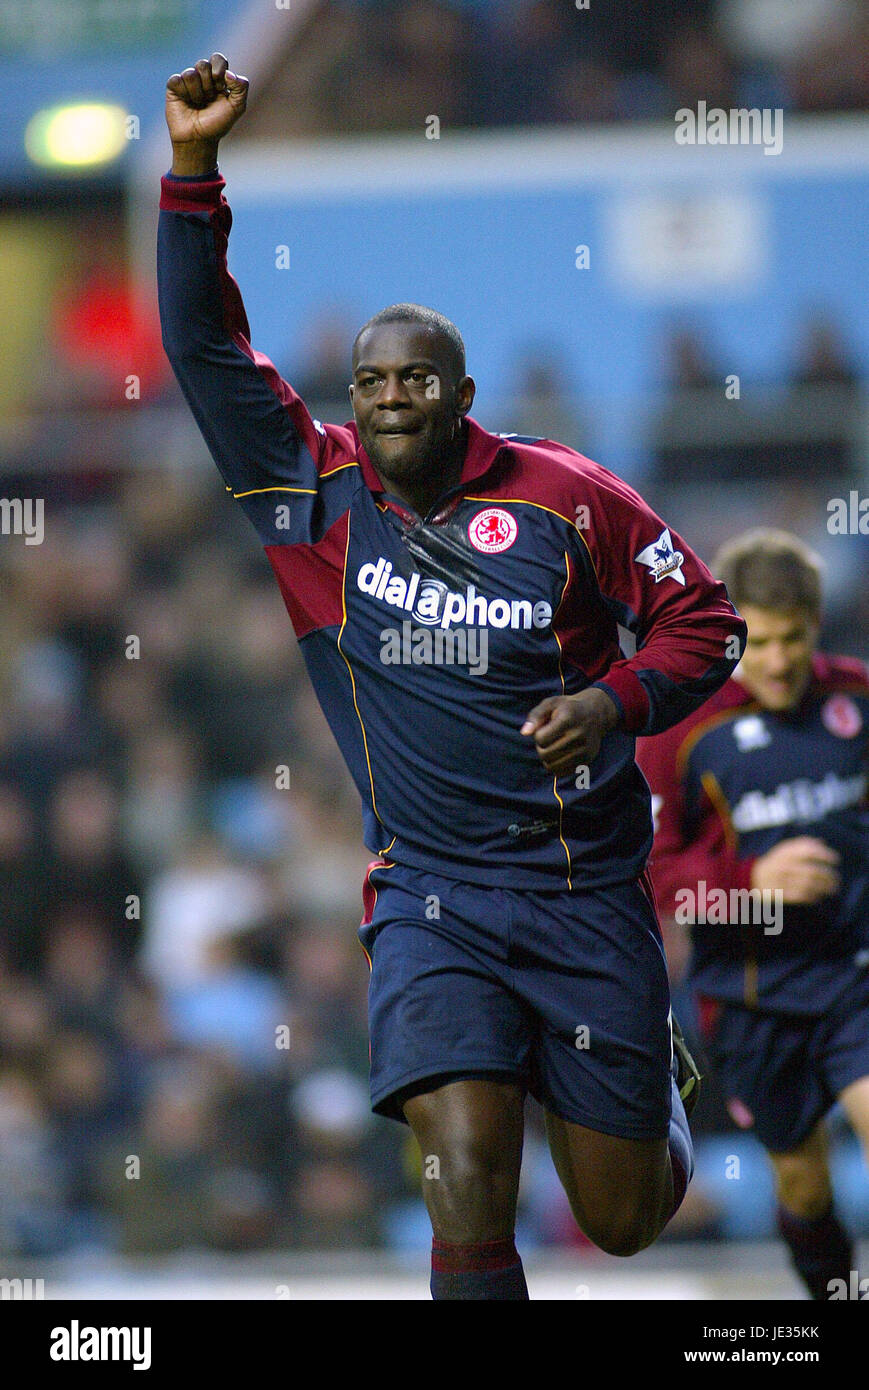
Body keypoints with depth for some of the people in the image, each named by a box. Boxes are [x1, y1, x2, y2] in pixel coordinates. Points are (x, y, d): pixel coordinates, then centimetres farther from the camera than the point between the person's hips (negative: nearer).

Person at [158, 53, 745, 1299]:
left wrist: (616, 701, -13)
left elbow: (703, 620, 6)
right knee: (470, 1182, -21)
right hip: (433, 900, 0)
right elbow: (206, 350, -3)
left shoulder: (564, 495, -3)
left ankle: (656, 1080, 47)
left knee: (621, 1219, 11)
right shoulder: (318, 492, 0)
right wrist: (194, 167, -13)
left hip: (591, 891, 0)